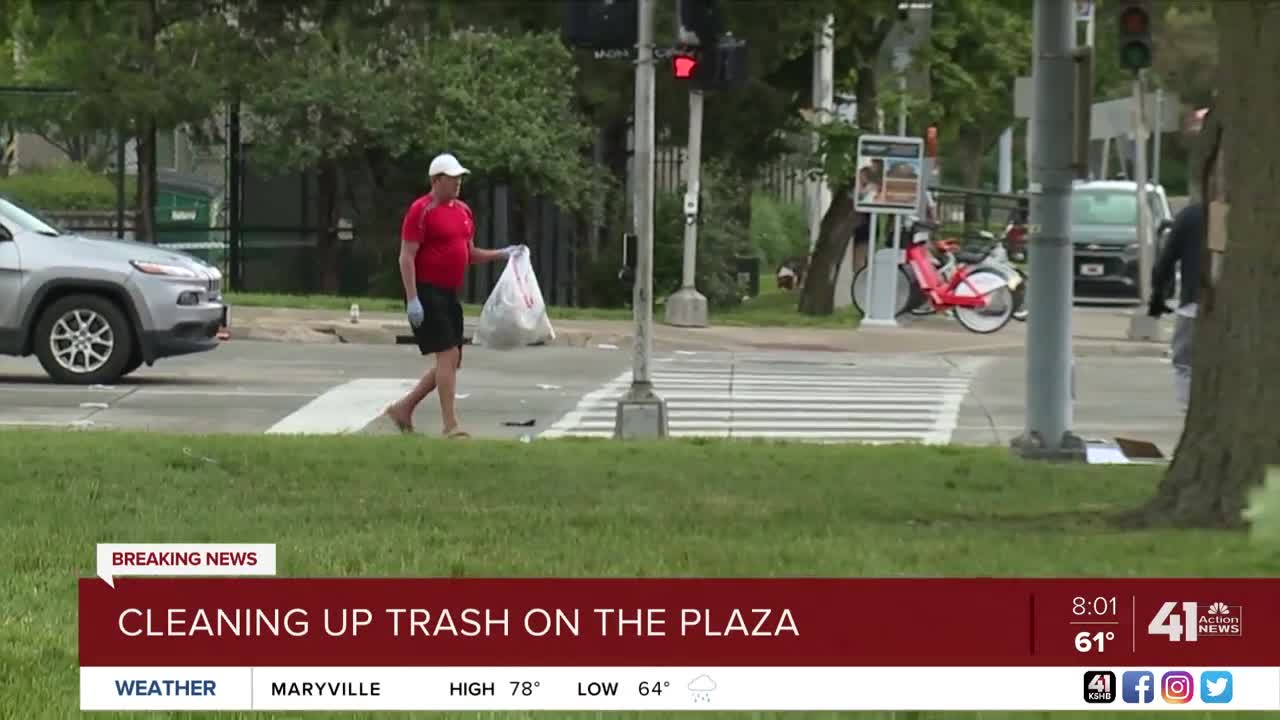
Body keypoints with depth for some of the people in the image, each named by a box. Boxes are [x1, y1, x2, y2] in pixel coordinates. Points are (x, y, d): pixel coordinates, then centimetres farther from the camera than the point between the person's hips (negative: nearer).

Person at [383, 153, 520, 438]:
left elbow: (469, 253, 24)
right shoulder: (421, 210, -11)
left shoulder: (463, 211, 14)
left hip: (450, 294, 9)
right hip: (427, 293, -9)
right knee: (448, 354, -15)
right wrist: (412, 299, -21)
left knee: (451, 362, 10)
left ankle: (404, 408, 22)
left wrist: (502, 254, 9)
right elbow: (406, 257, -14)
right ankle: (450, 425, -13)